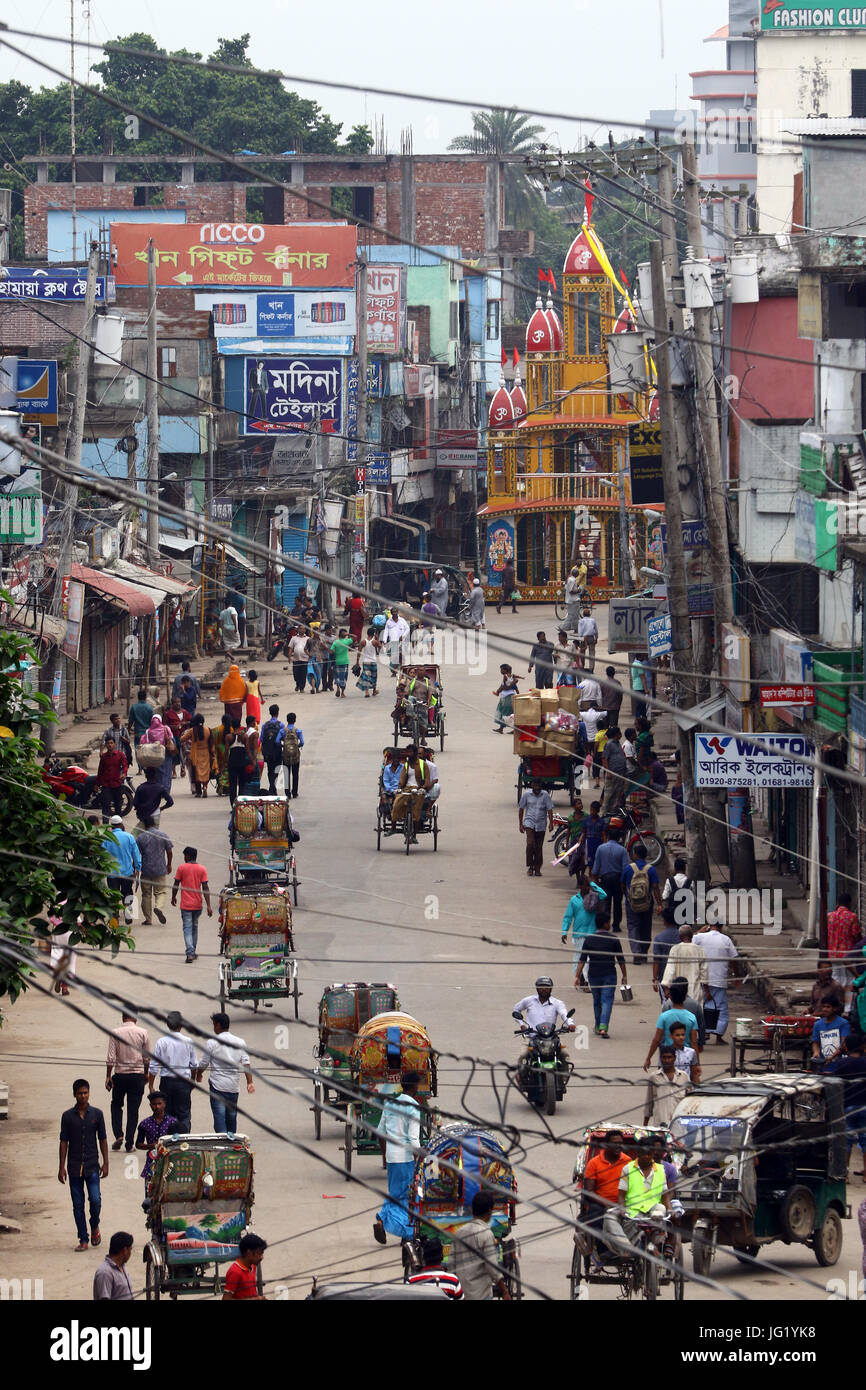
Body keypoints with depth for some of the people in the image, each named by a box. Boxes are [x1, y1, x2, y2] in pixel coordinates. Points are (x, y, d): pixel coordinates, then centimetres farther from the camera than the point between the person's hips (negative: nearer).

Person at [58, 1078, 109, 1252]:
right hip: (74, 1166, 1)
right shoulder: (67, 1116, 2)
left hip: (92, 1166, -1)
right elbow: (64, 1142, 5)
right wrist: (62, 1167, 1)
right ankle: (83, 1240, 8)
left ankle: (95, 1226, 17)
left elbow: (102, 1140, 7)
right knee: (78, 1205, 2)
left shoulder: (96, 1114, 3)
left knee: (95, 1200, -12)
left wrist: (105, 1163, 2)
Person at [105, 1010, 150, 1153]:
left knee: (116, 1105, 19)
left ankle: (118, 1135, 2)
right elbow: (147, 1057, 1)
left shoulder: (115, 1033, -6)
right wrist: (146, 1074, 16)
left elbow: (111, 1058, -8)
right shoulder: (143, 1033, -4)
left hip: (120, 1075, 0)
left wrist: (108, 1077, 0)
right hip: (138, 1075, 0)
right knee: (133, 1109, 6)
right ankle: (129, 1144, 5)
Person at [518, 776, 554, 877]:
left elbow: (549, 809, -3)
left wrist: (551, 822, -15)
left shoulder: (545, 795, -1)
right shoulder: (527, 794, 0)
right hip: (529, 822, -1)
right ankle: (530, 866, -6)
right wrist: (520, 824, 7)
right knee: (530, 844, -18)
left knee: (539, 847, 4)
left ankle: (537, 869, 13)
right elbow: (521, 809, 8)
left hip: (541, 824, 1)